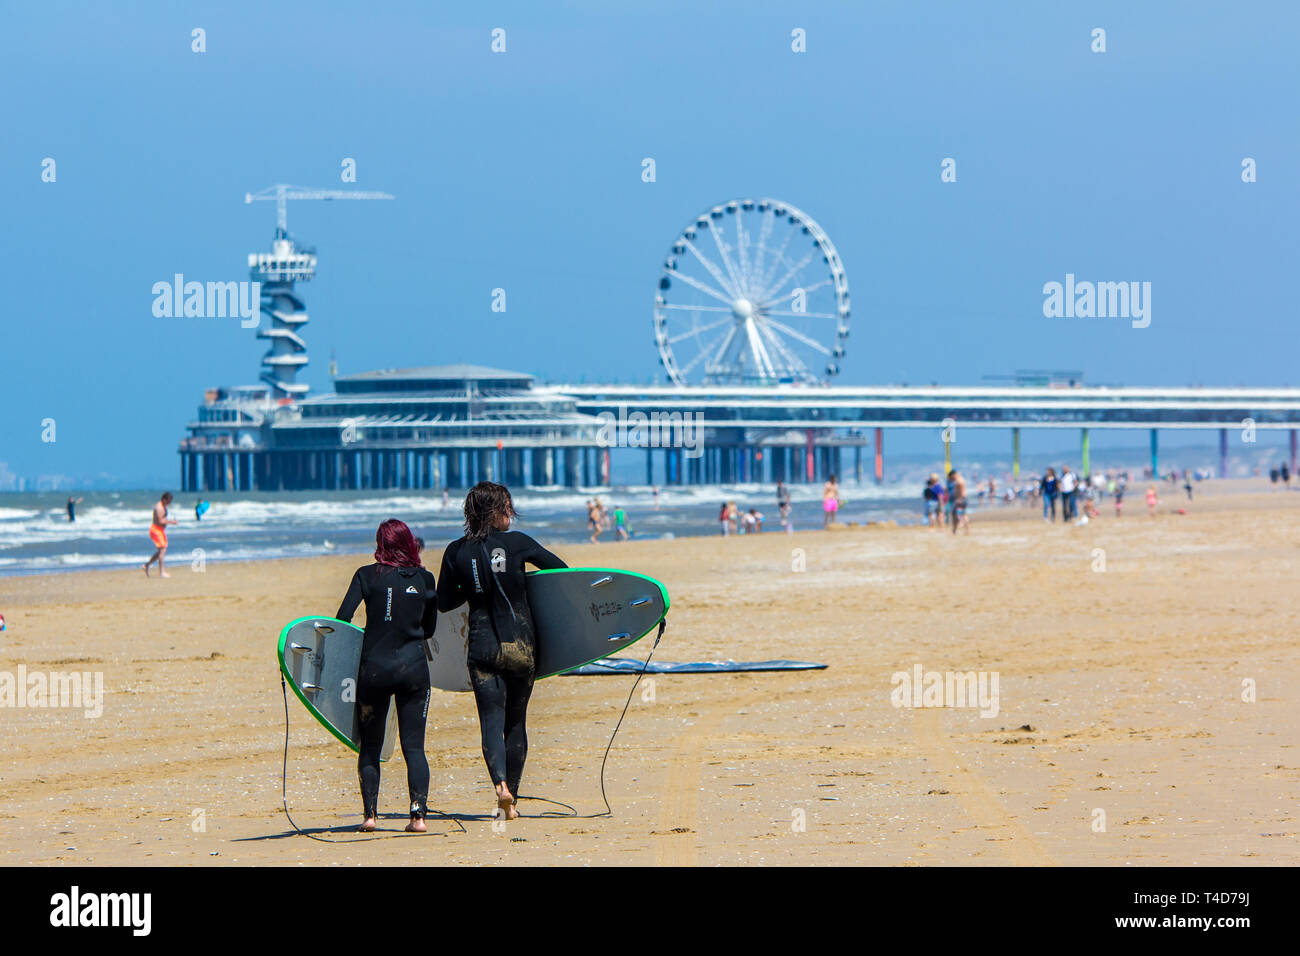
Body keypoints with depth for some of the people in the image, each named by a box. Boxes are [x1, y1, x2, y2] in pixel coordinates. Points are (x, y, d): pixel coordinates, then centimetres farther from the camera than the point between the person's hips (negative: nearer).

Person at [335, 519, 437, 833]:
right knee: (414, 746, 2)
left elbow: (342, 619, -8)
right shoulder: (425, 580, 5)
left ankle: (370, 813, 5)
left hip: (373, 667, -1)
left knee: (369, 746, 11)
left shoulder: (367, 575, -1)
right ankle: (418, 813, -11)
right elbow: (429, 629, 13)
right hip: (413, 666, 1)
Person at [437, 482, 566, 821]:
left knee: (491, 720, -2)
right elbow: (562, 570, 4)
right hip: (521, 644, 0)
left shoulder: (457, 552, -2)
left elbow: (444, 602, 5)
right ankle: (511, 800, 14)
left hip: (483, 646, 0)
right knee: (516, 722, 12)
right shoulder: (516, 542, -6)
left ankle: (500, 783, -28)